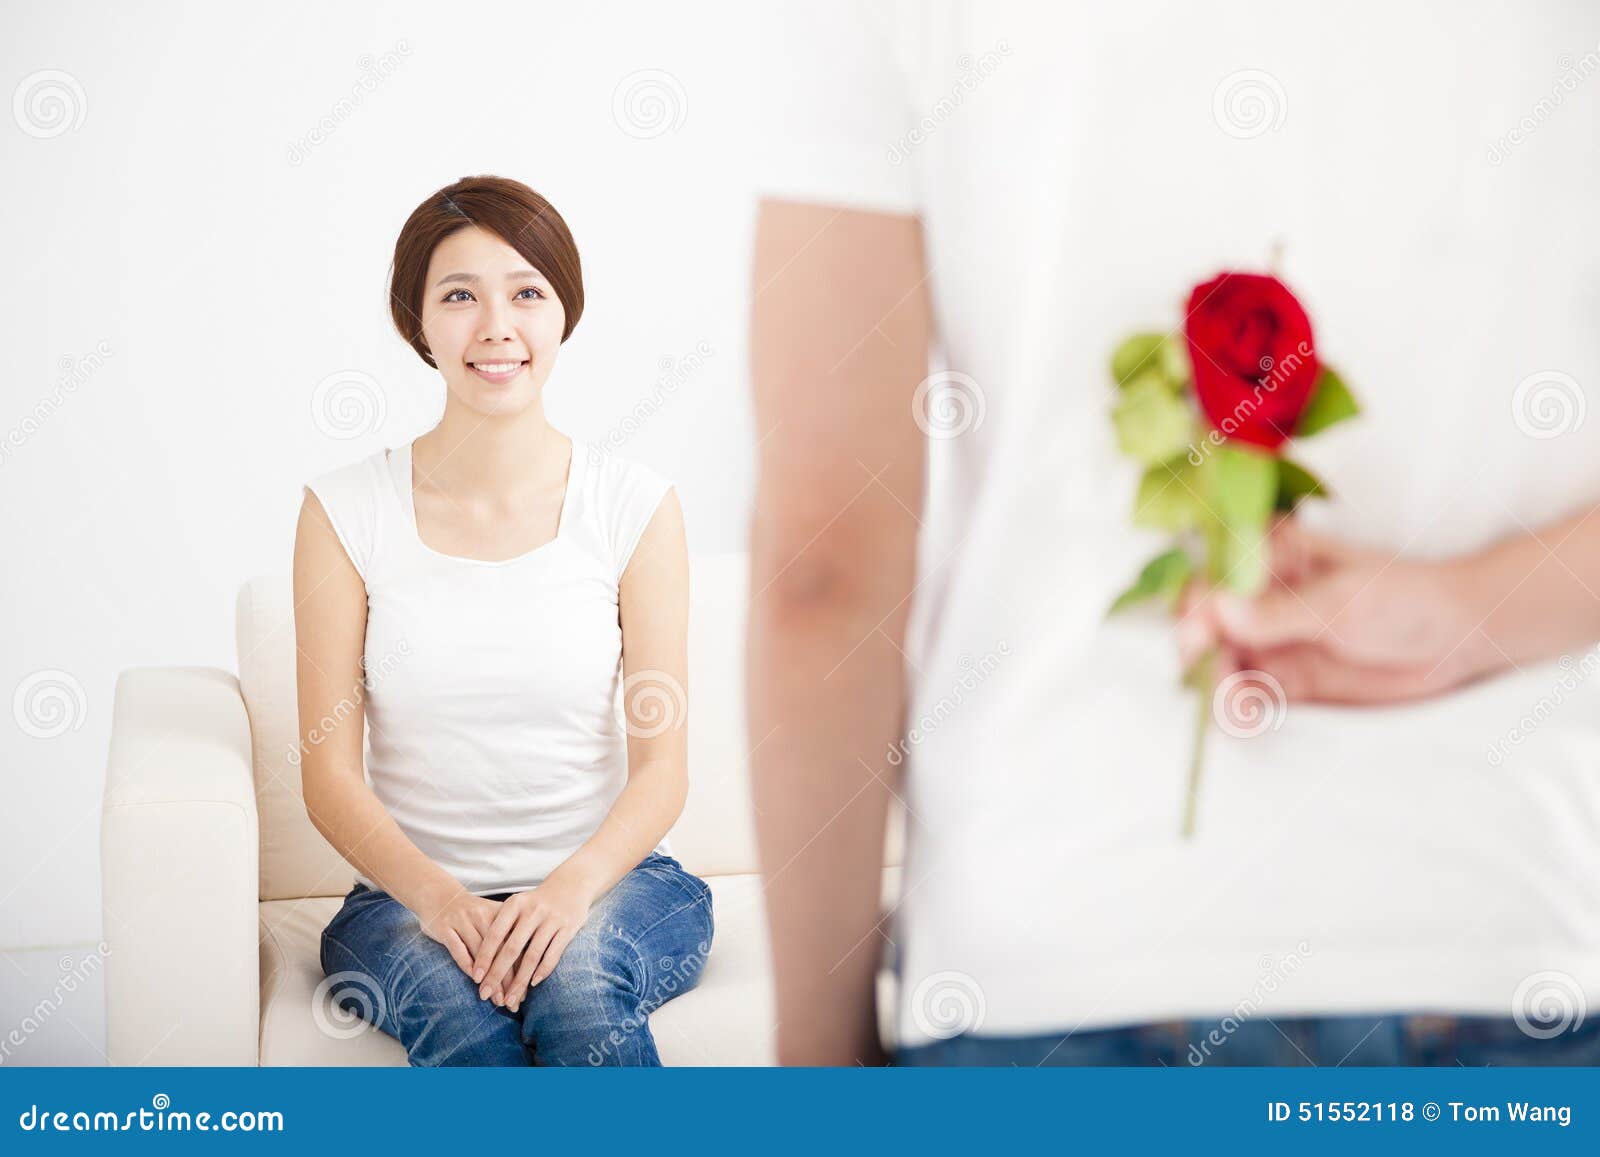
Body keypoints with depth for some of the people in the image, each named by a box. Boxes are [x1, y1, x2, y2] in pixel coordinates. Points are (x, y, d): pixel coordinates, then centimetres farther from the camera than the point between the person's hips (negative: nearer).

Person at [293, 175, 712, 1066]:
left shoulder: (636, 507, 0)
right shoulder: (346, 512, 0)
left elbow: (662, 766, -1)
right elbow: (330, 774, -1)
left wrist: (572, 887, -20)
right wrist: (440, 898, -19)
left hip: (613, 882, 0)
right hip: (413, 894, 0)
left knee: (575, 982, -33)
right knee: (465, 1020, -33)